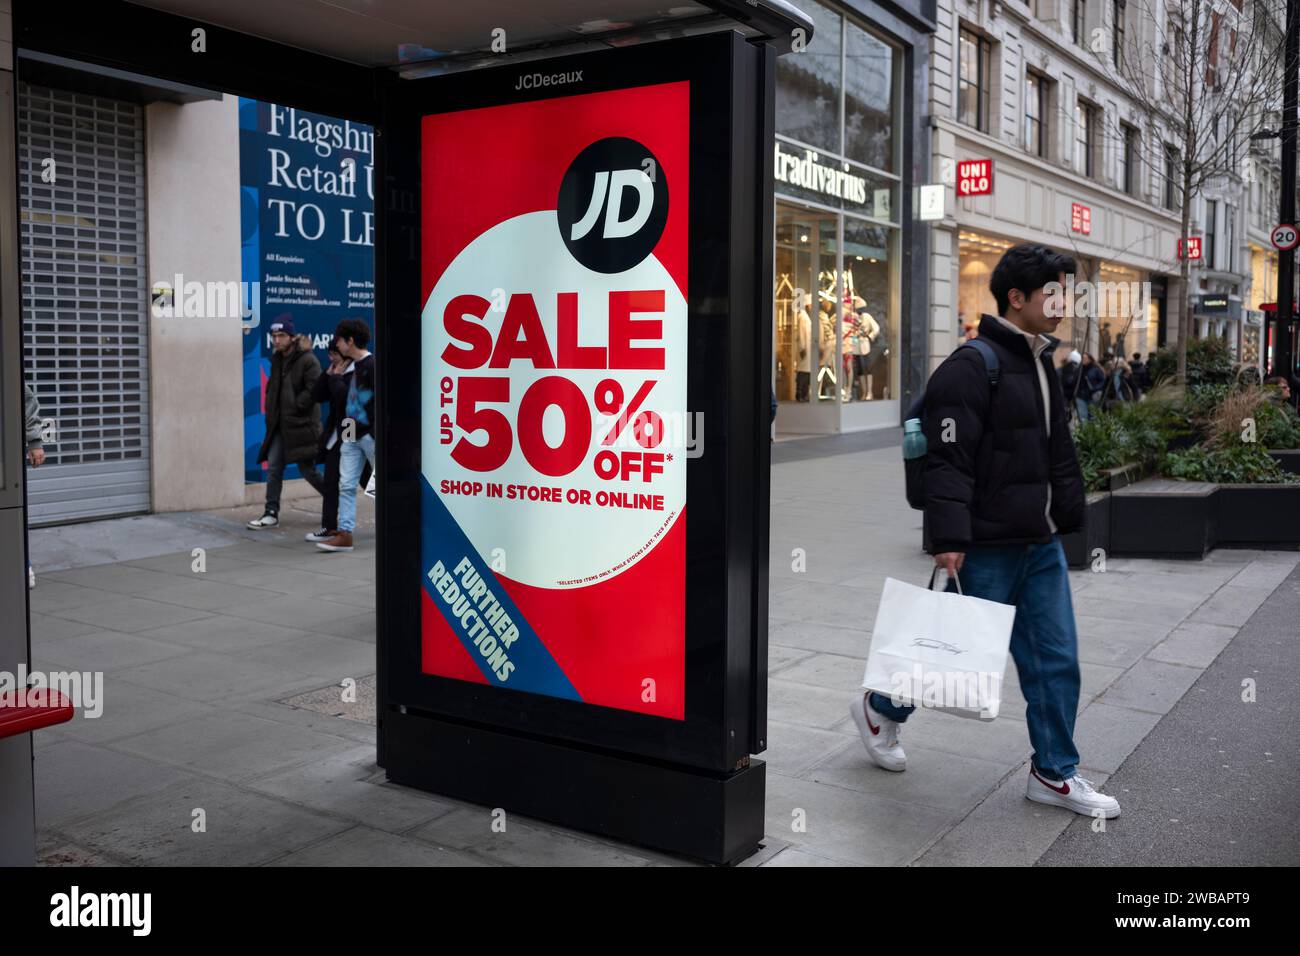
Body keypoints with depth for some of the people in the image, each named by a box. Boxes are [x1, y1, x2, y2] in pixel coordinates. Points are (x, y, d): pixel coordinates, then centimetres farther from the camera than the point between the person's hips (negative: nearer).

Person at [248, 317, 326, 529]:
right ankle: (271, 512, 7)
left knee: (307, 469, 0)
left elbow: (314, 390, -19)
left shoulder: (308, 360, -12)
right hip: (279, 424, 7)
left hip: (301, 424, -7)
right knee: (273, 467, 2)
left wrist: (294, 408, -15)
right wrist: (270, 407, 10)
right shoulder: (276, 359, 13)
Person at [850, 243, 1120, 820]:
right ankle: (880, 709, 29)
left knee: (1055, 657, 10)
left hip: (1041, 544, 9)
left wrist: (1068, 515, 21)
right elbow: (948, 461, -21)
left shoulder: (1041, 364, 14)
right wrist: (949, 540, -26)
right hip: (988, 548, -8)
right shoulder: (973, 366, -15)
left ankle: (1053, 773, 23)